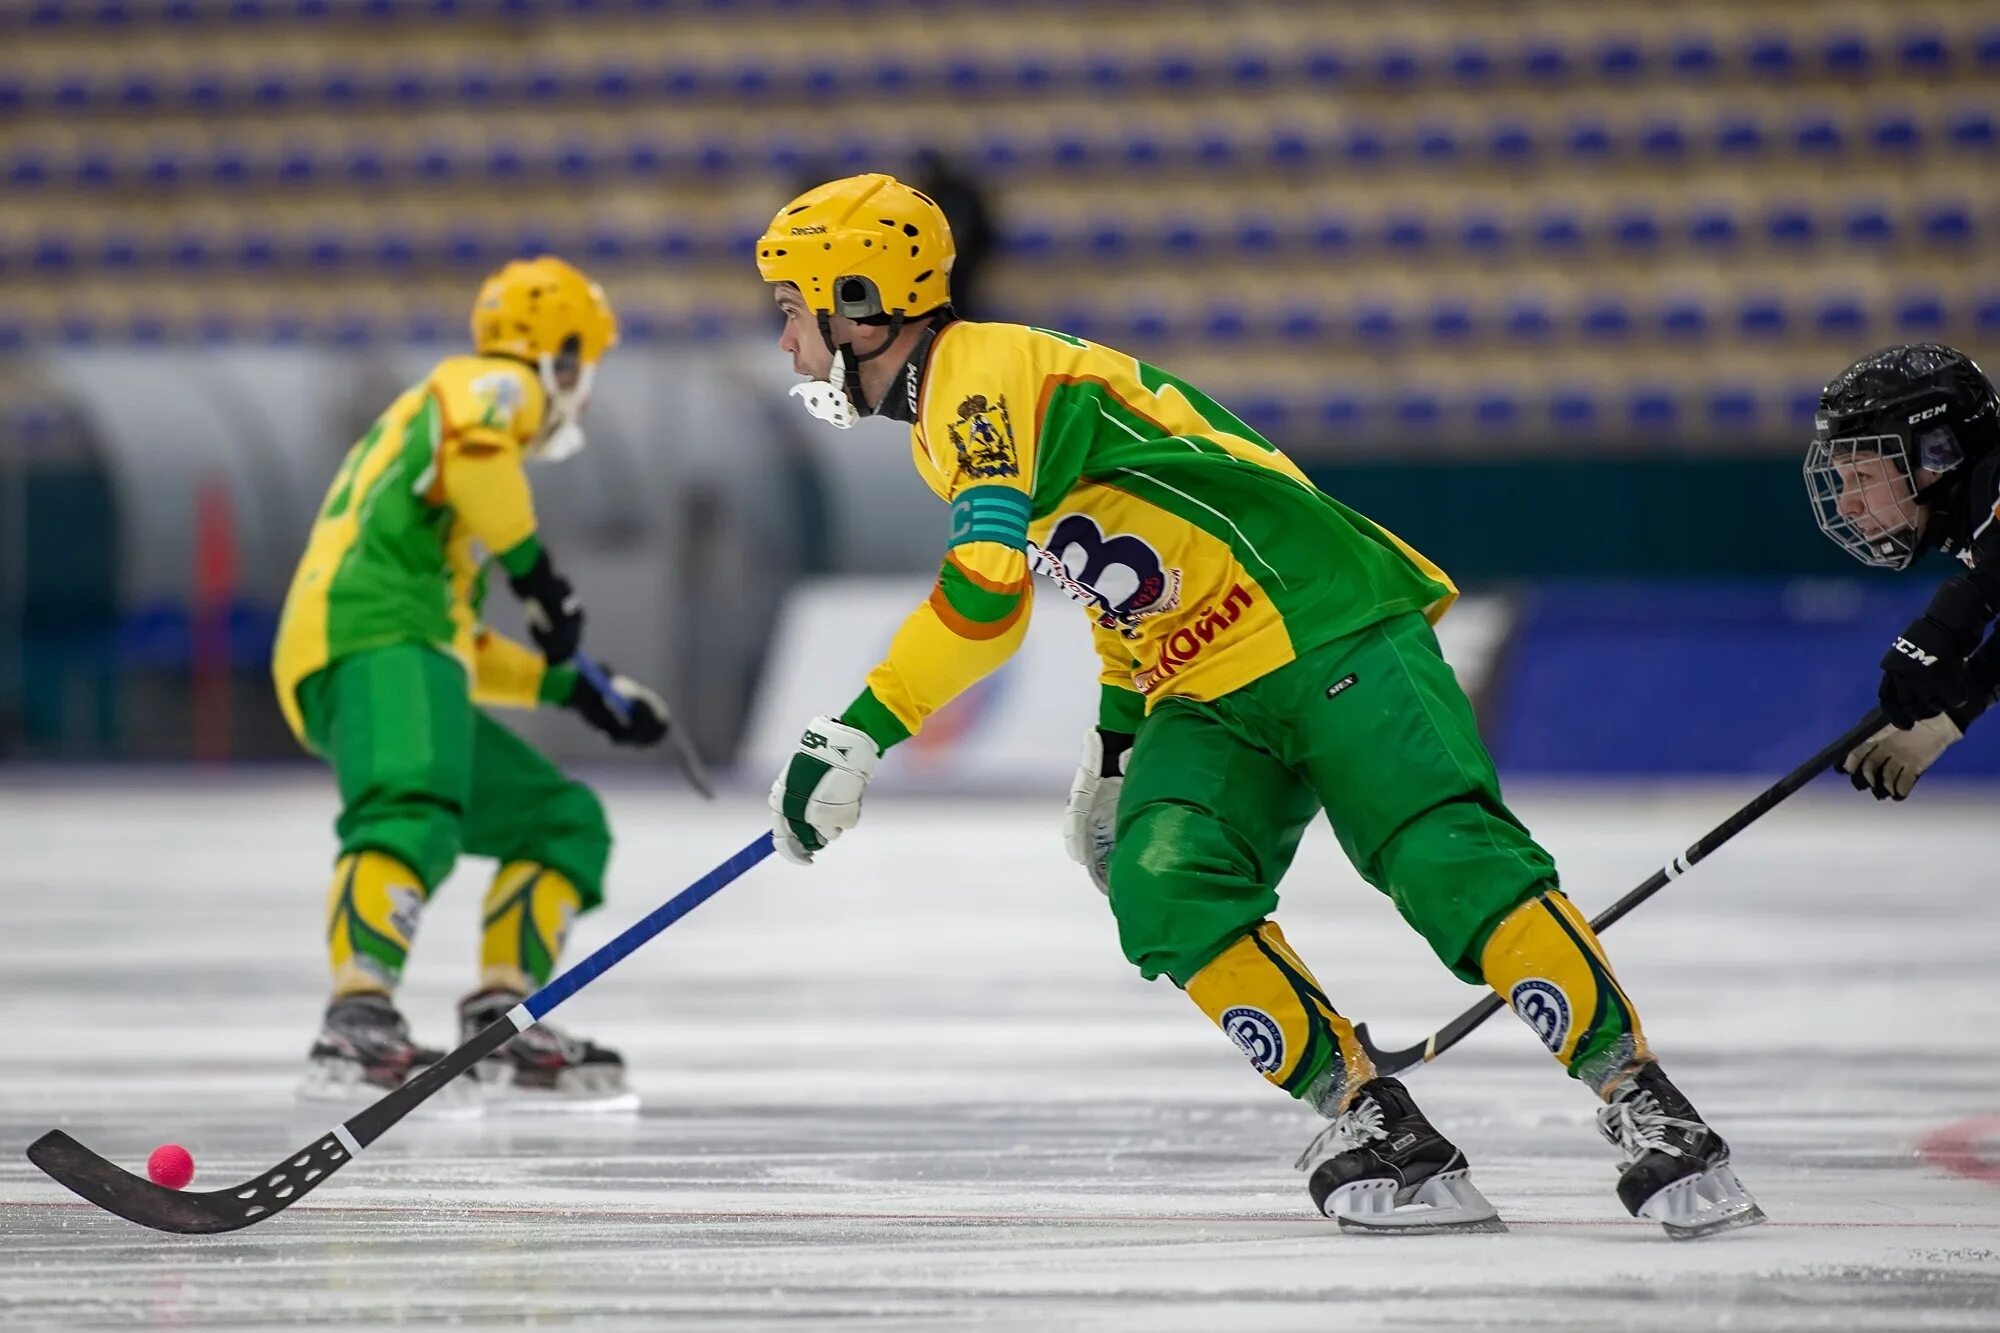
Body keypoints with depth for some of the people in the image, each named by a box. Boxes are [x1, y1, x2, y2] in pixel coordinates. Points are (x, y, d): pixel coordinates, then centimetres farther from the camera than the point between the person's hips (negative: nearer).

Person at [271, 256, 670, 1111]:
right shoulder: (494, 384, 13)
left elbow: (455, 645, 38)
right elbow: (470, 451, -15)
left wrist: (573, 687, 35)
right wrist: (534, 569, -9)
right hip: (376, 634, -10)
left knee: (564, 819, 16)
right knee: (415, 815, -33)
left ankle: (501, 1025, 3)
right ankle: (359, 1023, -53)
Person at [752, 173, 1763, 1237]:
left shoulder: (987, 370, -14)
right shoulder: (944, 422, 18)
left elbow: (986, 589, -26)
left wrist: (856, 737, -23)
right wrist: (1114, 748, 31)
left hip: (1329, 630, -9)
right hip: (1206, 694, 9)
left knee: (1451, 863, -22)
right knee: (1164, 895, -16)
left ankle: (1643, 1107, -19)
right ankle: (1364, 1117, -15)